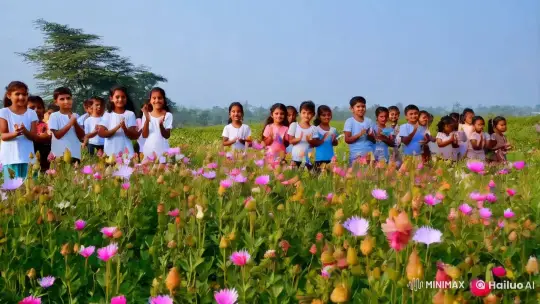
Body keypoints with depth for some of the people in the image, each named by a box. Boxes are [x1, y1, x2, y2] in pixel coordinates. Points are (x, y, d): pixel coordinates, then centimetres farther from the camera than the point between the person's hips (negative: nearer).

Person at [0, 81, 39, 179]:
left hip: (28, 157, 2)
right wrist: (15, 133, -25)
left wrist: (25, 131, -20)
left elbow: (34, 137, 2)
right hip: (10, 158, -2)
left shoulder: (31, 113, 6)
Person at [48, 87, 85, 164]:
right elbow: (57, 135, -10)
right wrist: (70, 123, -13)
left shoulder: (76, 116, 11)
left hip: (75, 155, 4)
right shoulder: (54, 116, -1)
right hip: (60, 155, -4)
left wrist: (75, 123, -8)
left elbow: (82, 136, 5)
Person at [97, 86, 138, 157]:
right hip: (110, 153, 1)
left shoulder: (130, 114, 2)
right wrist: (116, 128, -18)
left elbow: (134, 136, -2)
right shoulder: (107, 114, 5)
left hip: (126, 152, -1)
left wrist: (125, 129, -22)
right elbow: (101, 133, -4)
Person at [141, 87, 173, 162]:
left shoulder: (168, 115, -1)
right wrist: (147, 120, -15)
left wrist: (161, 124, -23)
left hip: (162, 151, -1)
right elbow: (144, 135, -3)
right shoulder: (146, 115, 3)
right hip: (148, 150, 1)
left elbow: (167, 136, -6)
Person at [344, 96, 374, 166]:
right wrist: (359, 134, -19)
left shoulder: (369, 121, 8)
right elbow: (347, 140, -7)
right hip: (356, 155, -3)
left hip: (369, 153, 3)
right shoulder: (349, 121, -1)